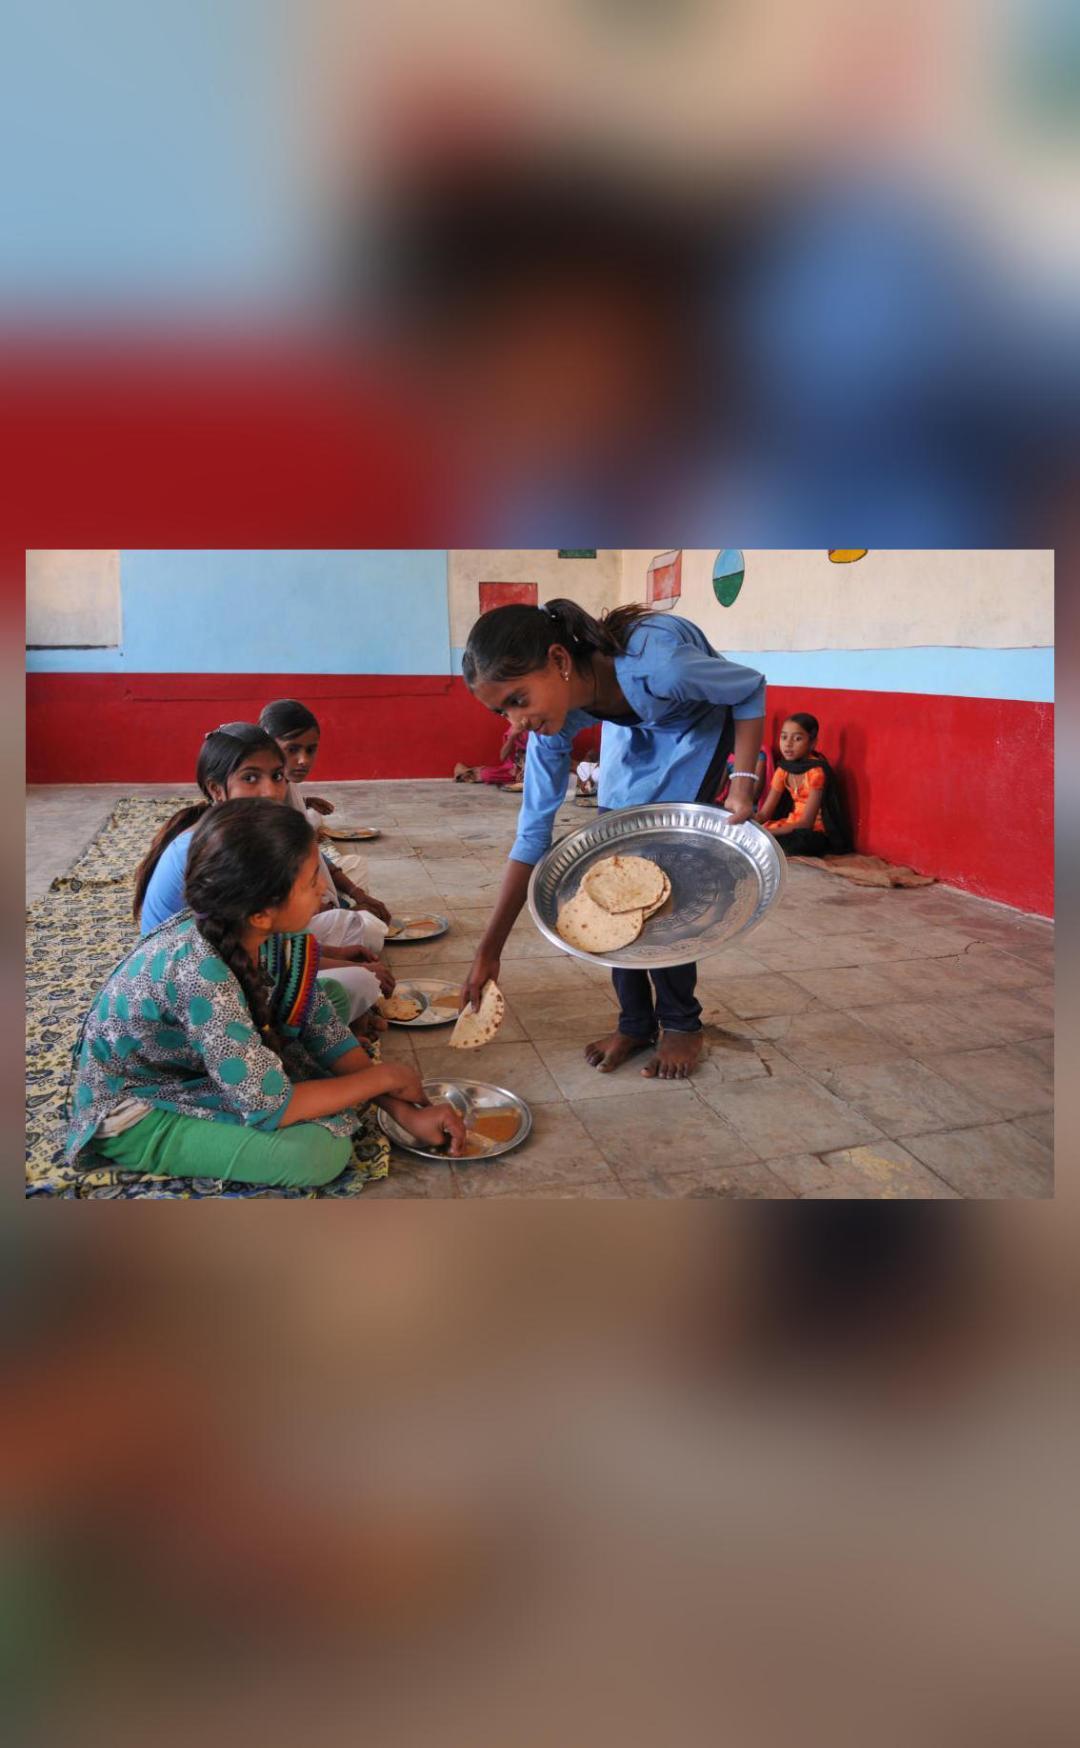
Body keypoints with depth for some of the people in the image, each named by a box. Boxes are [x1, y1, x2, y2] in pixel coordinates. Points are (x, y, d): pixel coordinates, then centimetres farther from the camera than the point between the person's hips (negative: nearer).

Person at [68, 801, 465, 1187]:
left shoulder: (268, 932, -17)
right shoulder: (199, 969, -38)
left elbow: (324, 1029, -5)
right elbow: (269, 1110, -32)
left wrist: (406, 1111, -11)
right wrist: (383, 1076, -20)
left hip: (194, 1059, 7)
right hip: (132, 1113, -7)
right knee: (322, 1150, -26)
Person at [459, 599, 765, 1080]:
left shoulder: (656, 666, -44)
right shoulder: (552, 715, -26)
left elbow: (752, 688, -22)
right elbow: (533, 834, -19)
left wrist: (743, 782, -29)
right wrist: (488, 951, -18)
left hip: (697, 727, -4)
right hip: (633, 731, 5)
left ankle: (680, 1024, 6)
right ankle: (636, 1022, 12)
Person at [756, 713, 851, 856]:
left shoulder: (816, 771, -18)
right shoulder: (783, 769, 3)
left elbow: (806, 823, -21)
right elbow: (764, 813, 3)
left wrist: (767, 832, -28)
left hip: (816, 831, -6)